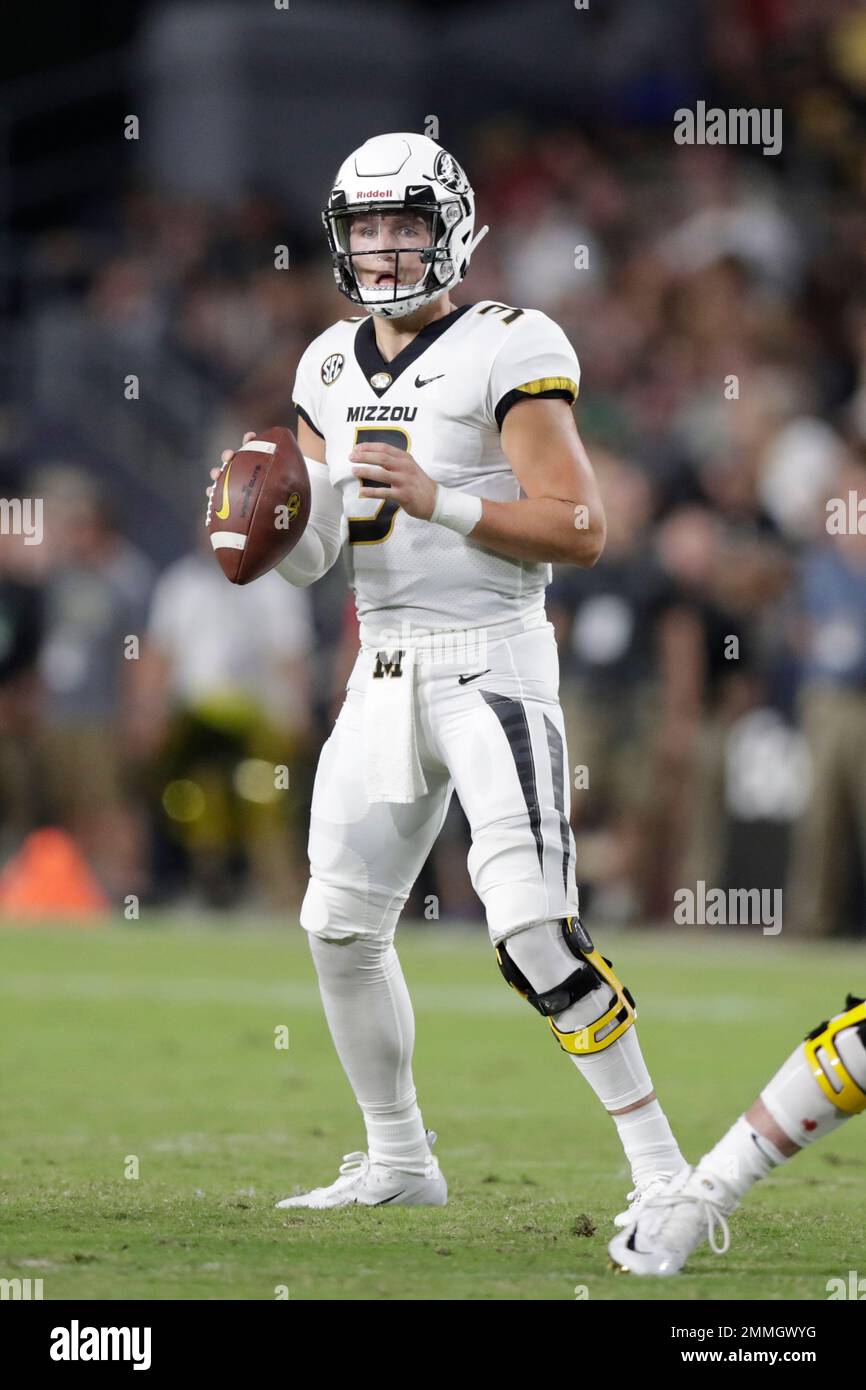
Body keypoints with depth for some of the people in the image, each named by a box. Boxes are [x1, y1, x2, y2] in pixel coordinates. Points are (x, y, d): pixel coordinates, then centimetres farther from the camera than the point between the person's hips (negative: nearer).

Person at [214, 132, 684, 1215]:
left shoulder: (505, 352, -9)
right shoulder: (332, 368, 12)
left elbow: (580, 531, -14)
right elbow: (313, 555, 16)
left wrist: (437, 501, -23)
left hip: (490, 663, -7)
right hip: (384, 670, 7)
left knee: (532, 926, -19)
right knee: (341, 924, 8)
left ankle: (657, 1159, -12)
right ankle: (398, 1163, 24)